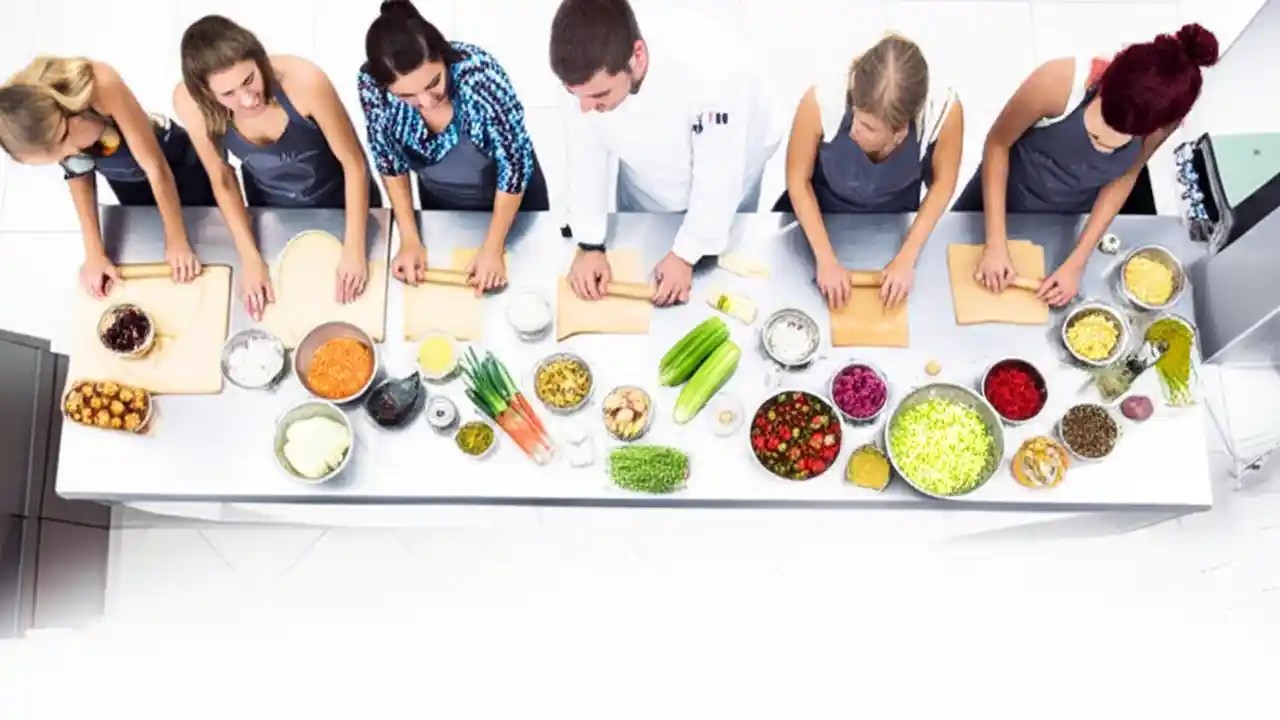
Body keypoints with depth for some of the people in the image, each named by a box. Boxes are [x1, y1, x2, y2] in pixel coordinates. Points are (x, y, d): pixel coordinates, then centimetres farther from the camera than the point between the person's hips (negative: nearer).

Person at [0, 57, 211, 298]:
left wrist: (178, 240, -26)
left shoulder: (102, 86, -43)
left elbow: (156, 168, -34)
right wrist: (94, 254, -16)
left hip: (176, 161, -3)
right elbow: (79, 176, -13)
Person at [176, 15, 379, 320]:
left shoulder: (303, 81, -39)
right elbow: (222, 180, -13)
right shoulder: (189, 102, -30)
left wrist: (354, 249, -28)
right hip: (270, 209, 2)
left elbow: (354, 162, -26)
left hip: (341, 198, -2)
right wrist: (250, 257, -17)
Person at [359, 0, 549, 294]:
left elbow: (515, 163, -25)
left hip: (511, 197, -2)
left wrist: (494, 248, -22)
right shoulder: (371, 85, -29)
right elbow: (390, 161, -10)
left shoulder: (479, 73, -39)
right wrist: (410, 240, -14)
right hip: (440, 203, 3)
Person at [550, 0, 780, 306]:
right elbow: (586, 157, -17)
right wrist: (590, 245, -14)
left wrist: (685, 254, -23)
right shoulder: (587, 73, -34)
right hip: (646, 187, 3)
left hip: (724, 184, -2)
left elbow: (717, 177, -33)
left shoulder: (711, 71, -46)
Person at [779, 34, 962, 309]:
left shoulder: (944, 109, -36)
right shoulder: (822, 100, -39)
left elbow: (942, 182, -14)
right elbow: (798, 178, -21)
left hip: (892, 223, 1)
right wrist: (826, 259, -22)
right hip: (819, 213, -1)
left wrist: (906, 258, -17)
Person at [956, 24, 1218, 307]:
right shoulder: (1059, 82, -38)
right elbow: (997, 144, -23)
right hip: (1003, 195, -2)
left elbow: (1123, 178, -11)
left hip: (1067, 221, 2)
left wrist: (1076, 264, -15)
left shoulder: (1166, 114, -28)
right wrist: (996, 243, -24)